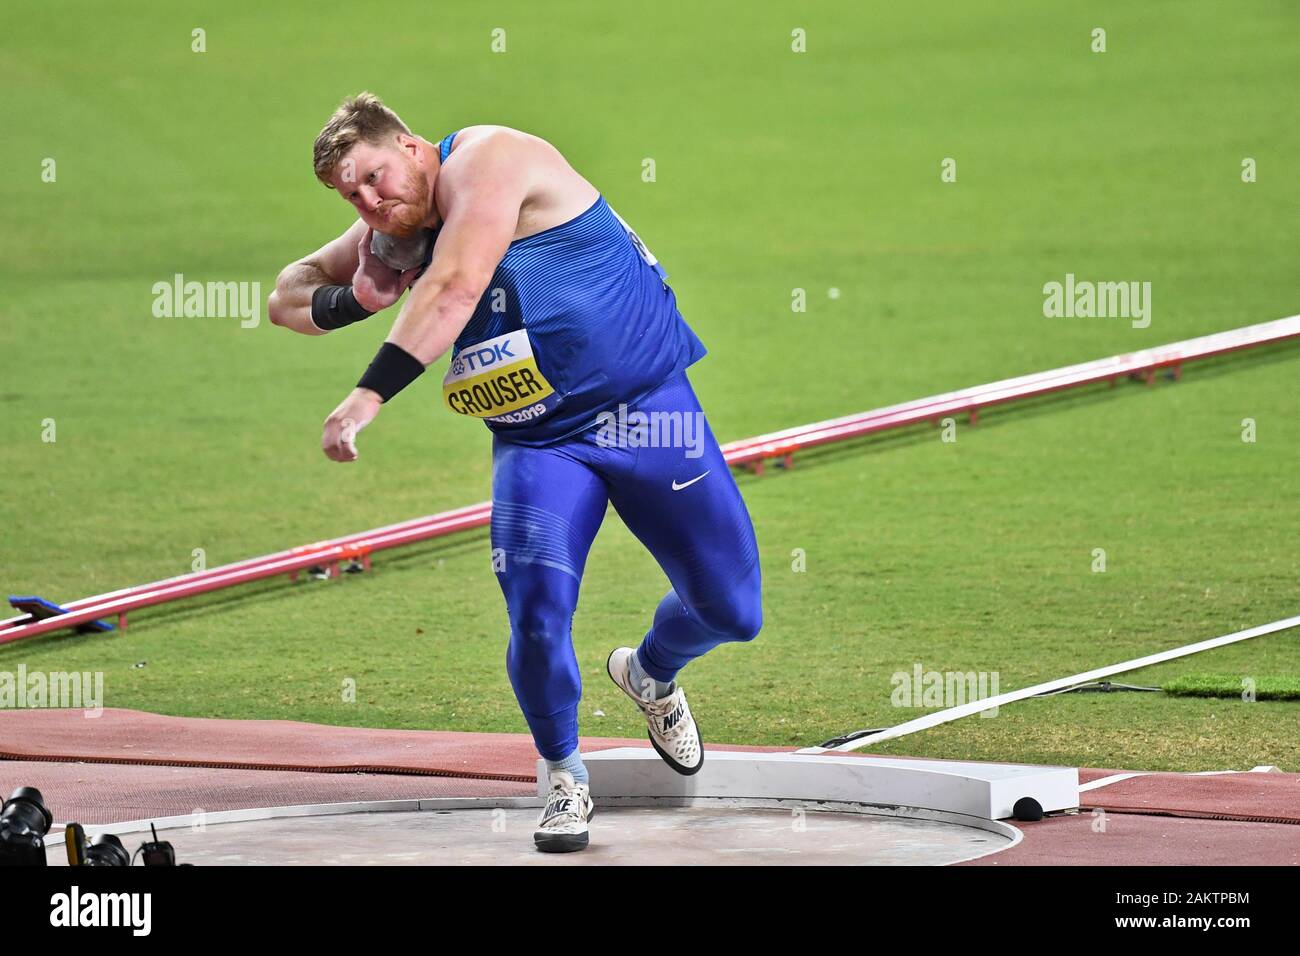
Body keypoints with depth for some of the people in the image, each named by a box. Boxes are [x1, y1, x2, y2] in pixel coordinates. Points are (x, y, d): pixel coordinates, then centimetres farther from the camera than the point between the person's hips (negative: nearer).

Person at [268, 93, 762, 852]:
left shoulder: (486, 161, -19)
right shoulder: (388, 235, 4)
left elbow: (456, 288, -33)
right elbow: (288, 297, 14)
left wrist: (369, 395, -40)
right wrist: (355, 298, -10)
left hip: (646, 411, -4)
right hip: (536, 441, 5)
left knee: (732, 610, 2)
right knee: (537, 616, -16)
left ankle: (651, 674, 36)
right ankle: (566, 782, 6)